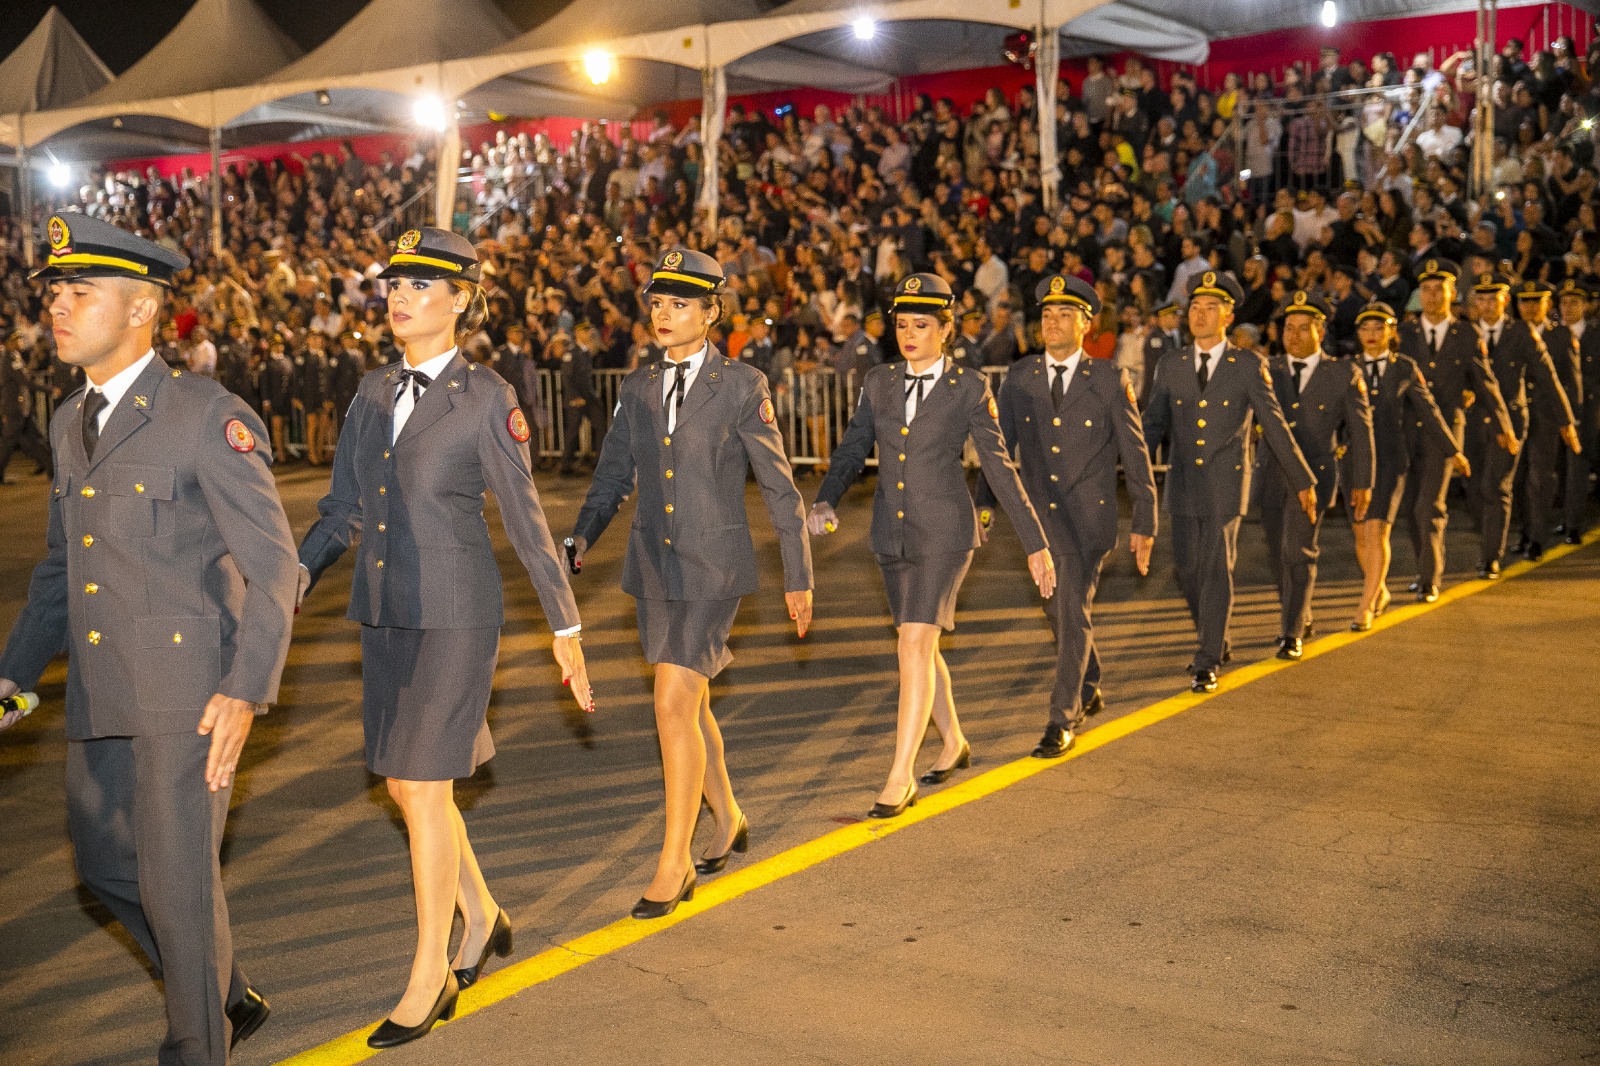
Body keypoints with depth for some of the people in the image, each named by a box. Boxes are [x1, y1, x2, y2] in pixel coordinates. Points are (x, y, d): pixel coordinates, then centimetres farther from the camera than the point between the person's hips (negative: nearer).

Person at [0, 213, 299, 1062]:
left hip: (192, 688, -8)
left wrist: (246, 692, -21)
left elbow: (271, 566, -13)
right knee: (106, 866, 16)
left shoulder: (211, 417, -12)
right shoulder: (71, 424, 12)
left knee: (177, 880, -1)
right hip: (101, 694, 8)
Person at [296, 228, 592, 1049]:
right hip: (385, 613, 7)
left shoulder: (487, 398, -9)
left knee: (423, 791, -4)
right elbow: (343, 508, 12)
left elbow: (525, 517, -6)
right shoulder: (373, 393, 9)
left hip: (454, 616, -7)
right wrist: (292, 580, -1)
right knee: (404, 787, 14)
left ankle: (429, 978, 12)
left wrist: (565, 628, -4)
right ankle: (481, 918, 36)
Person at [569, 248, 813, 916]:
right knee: (690, 705, 17)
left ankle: (674, 863, -3)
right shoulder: (639, 386, 8)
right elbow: (613, 477, 11)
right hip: (653, 566, 6)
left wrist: (798, 578, -2)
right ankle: (727, 821, 38)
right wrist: (579, 542, -4)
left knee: (674, 705, -14)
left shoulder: (742, 386, -7)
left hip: (713, 566, -6)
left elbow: (779, 487, -4)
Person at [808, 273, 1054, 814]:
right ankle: (954, 742, 37)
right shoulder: (879, 382, 6)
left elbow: (999, 466, -5)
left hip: (944, 531, -5)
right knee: (919, 644, 16)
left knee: (914, 645, -14)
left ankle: (900, 779, -8)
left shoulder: (969, 388, -6)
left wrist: (1036, 544, -5)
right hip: (892, 531, 5)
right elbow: (852, 449, 6)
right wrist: (825, 502, -14)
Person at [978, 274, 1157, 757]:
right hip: (1038, 514, 4)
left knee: (1074, 612, -9)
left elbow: (1135, 455, -3)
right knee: (1057, 609, 17)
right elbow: (1000, 444, 6)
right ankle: (1089, 688, 41)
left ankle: (1063, 720, 0)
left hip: (1088, 516, -4)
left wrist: (1144, 524, -4)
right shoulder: (1019, 378, 4)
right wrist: (983, 503, -3)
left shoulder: (1111, 382, -5)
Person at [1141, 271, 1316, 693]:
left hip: (1226, 484, -3)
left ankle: (1207, 663, 5)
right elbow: (1153, 423, 8)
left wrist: (1303, 482, 2)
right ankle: (1216, 641, 31)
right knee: (1187, 567, 8)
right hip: (1183, 483, 3)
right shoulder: (1171, 364, 6)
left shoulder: (1249, 366, -3)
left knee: (1217, 570, -4)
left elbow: (1274, 425, 0)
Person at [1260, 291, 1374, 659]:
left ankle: (1292, 634, -2)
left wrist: (1362, 483, 1)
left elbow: (1361, 429, 2)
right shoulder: (1270, 371, 7)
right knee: (1278, 555, 12)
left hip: (1316, 473, -4)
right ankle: (1300, 617, 34)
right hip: (1273, 475, 4)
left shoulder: (1344, 374, -1)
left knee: (1299, 551, -12)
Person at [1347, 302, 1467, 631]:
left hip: (1391, 459, -2)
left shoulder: (1405, 368, 4)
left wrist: (1454, 452, 15)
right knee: (1361, 536, 9)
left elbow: (1428, 411, 11)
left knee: (1377, 532, -13)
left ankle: (1366, 608, -9)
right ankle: (1380, 592, 33)